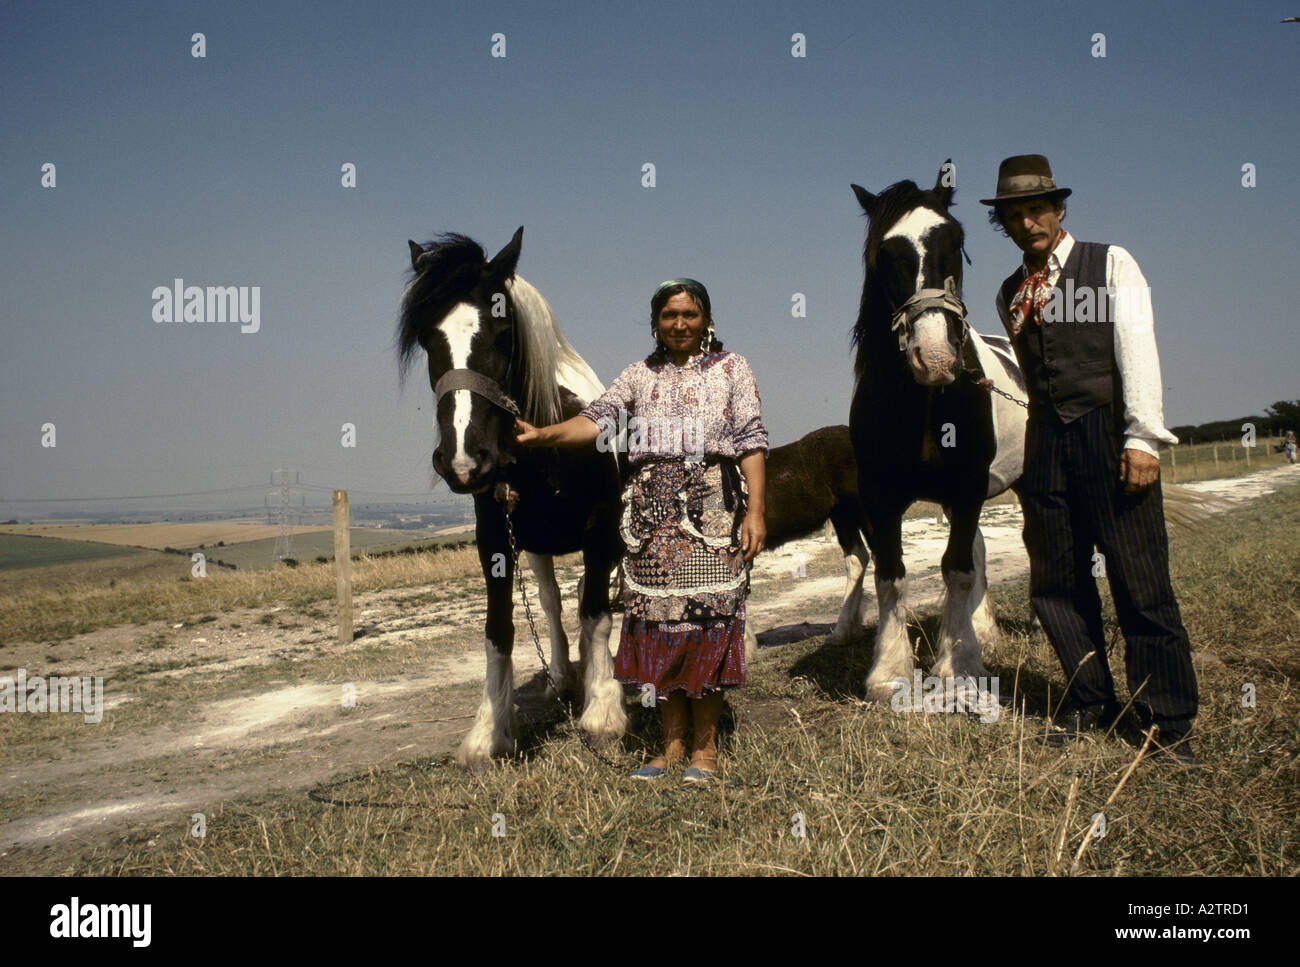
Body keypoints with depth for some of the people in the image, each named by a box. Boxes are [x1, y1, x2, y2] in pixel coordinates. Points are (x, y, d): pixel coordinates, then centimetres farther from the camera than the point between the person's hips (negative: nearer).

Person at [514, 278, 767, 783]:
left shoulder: (732, 368, 9)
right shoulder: (640, 375, 15)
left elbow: (751, 441, 1)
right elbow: (599, 418, 1)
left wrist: (755, 510, -10)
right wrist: (544, 434, -17)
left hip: (713, 510, -3)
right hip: (653, 512, 3)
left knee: (709, 619, -4)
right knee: (658, 619, 3)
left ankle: (705, 745, 7)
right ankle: (673, 742, 14)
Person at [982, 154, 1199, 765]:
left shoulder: (1111, 264, 5)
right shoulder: (1009, 294, 17)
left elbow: (1137, 347, -4)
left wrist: (1142, 437, -14)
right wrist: (1028, 452, 9)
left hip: (1108, 434, -4)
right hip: (1044, 443, 5)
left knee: (1142, 583, -5)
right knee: (1055, 583, 7)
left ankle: (1168, 722, 5)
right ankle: (1089, 704, 22)